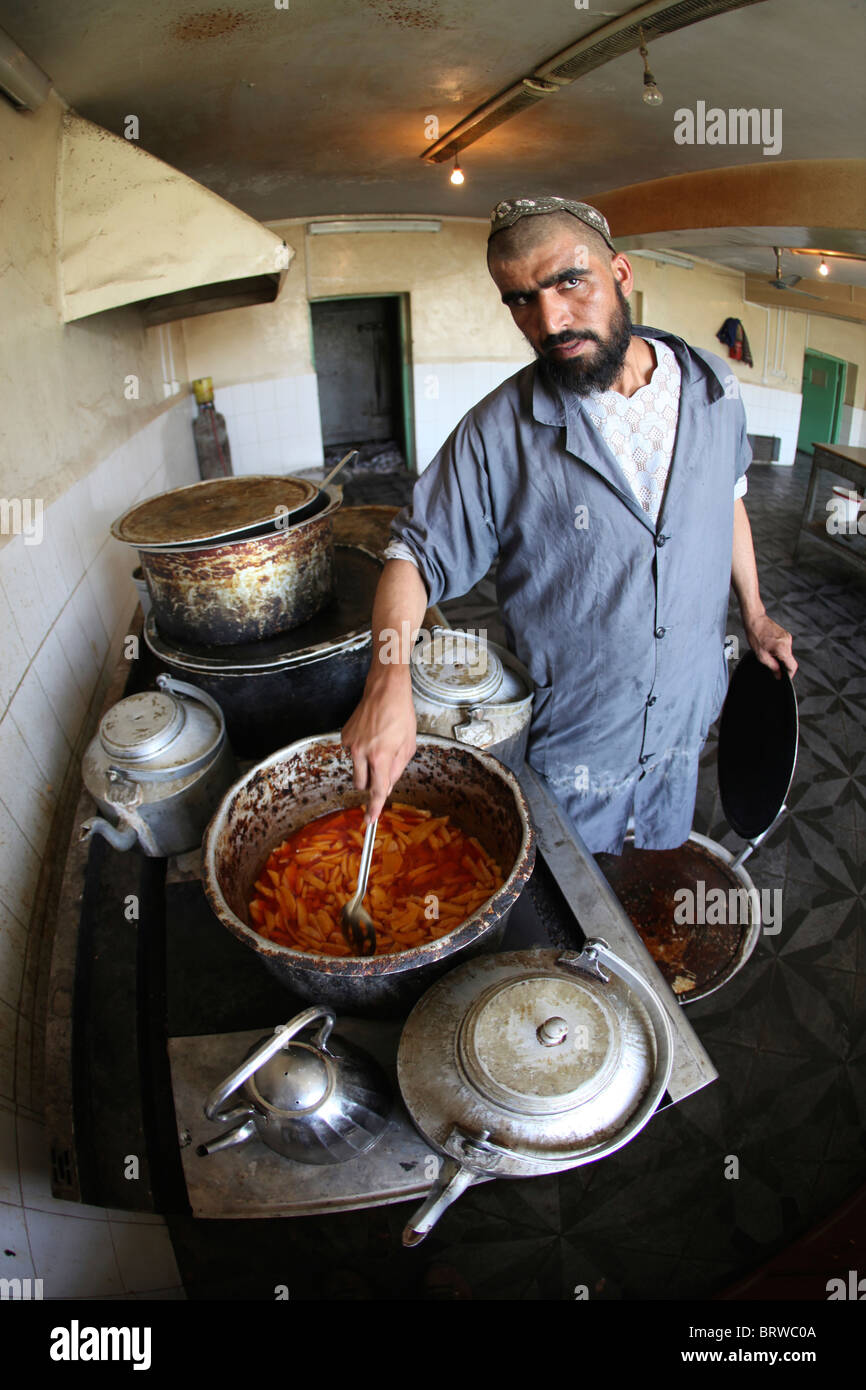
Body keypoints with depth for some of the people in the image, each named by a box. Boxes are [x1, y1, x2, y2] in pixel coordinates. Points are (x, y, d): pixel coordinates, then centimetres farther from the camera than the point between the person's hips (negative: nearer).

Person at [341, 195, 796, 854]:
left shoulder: (713, 387, -6)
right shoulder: (497, 430, -20)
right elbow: (417, 552, -16)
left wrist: (754, 613, 18)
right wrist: (389, 681, -32)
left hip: (687, 715, 4)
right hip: (569, 738, -4)